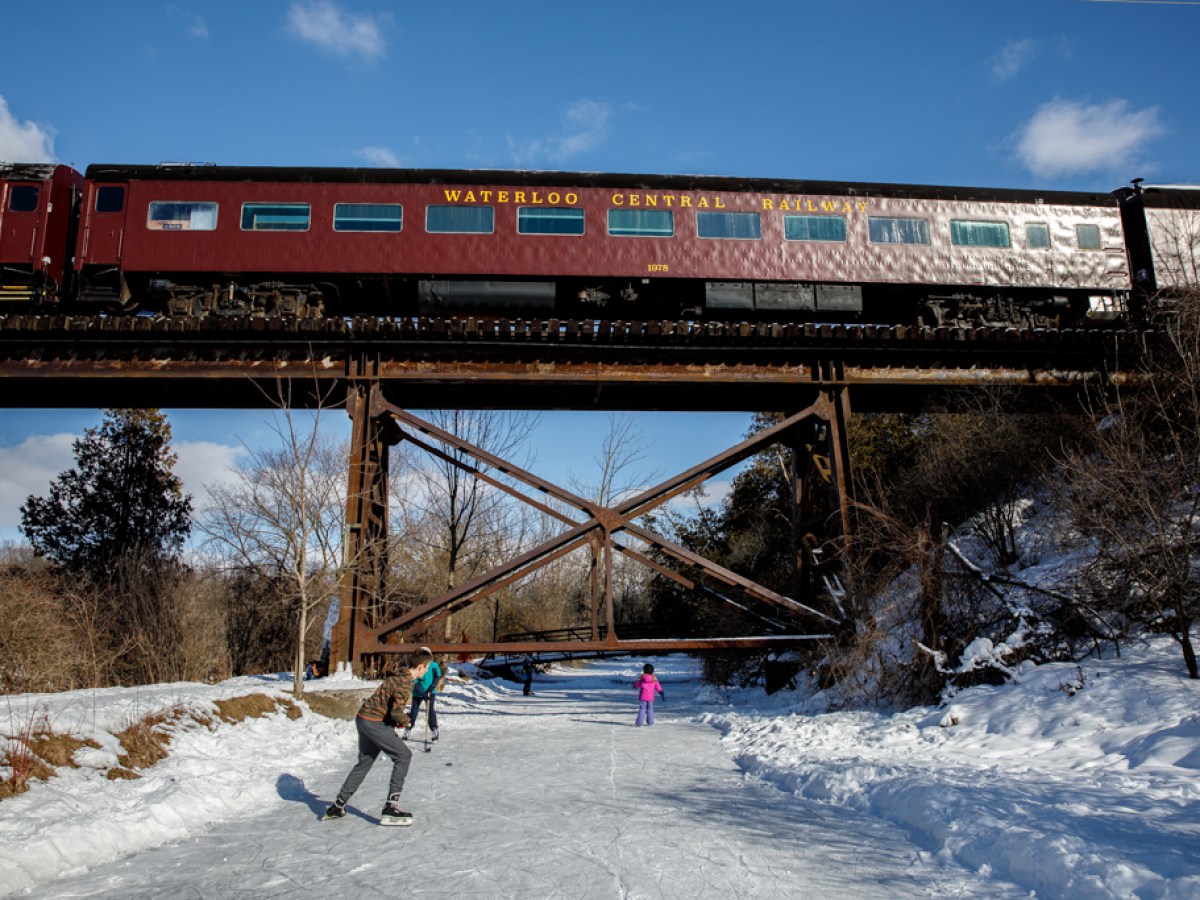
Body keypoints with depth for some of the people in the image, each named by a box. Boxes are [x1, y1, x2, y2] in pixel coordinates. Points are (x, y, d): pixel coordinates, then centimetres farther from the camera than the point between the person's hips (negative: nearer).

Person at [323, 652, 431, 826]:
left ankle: (338, 806, 28)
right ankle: (391, 806, -6)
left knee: (365, 762, 21)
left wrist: (396, 721, 8)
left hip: (364, 719, 10)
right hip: (374, 723, -10)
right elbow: (396, 711, -26)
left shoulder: (399, 675, 9)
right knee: (403, 755, -4)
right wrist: (405, 721, -5)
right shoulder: (405, 682, -20)